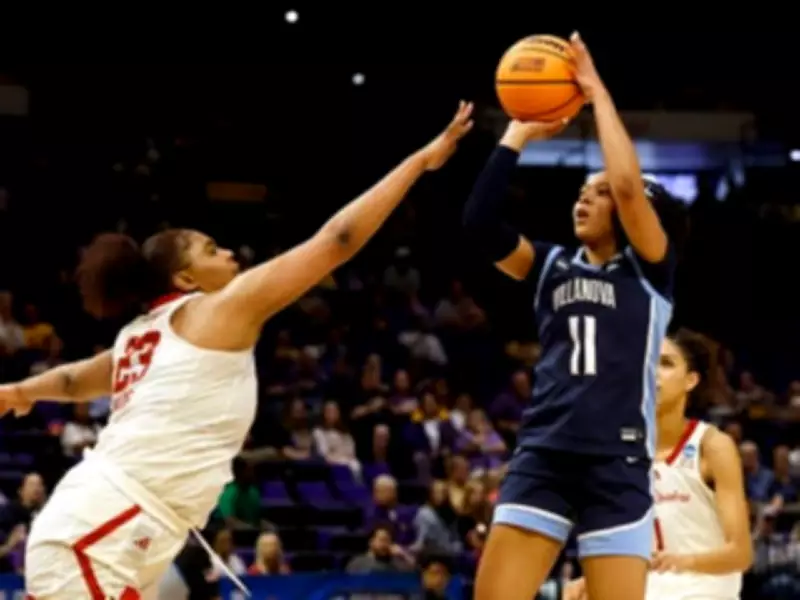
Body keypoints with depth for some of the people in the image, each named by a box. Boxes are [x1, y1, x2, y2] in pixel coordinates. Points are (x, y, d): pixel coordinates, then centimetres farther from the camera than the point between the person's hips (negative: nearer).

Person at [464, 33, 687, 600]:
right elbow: (479, 223, 1)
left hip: (617, 464, -4)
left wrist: (597, 93, -5)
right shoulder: (552, 266, 15)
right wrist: (517, 135, 1)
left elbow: (630, 185, -13)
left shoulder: (650, 270, 4)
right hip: (542, 457, 4)